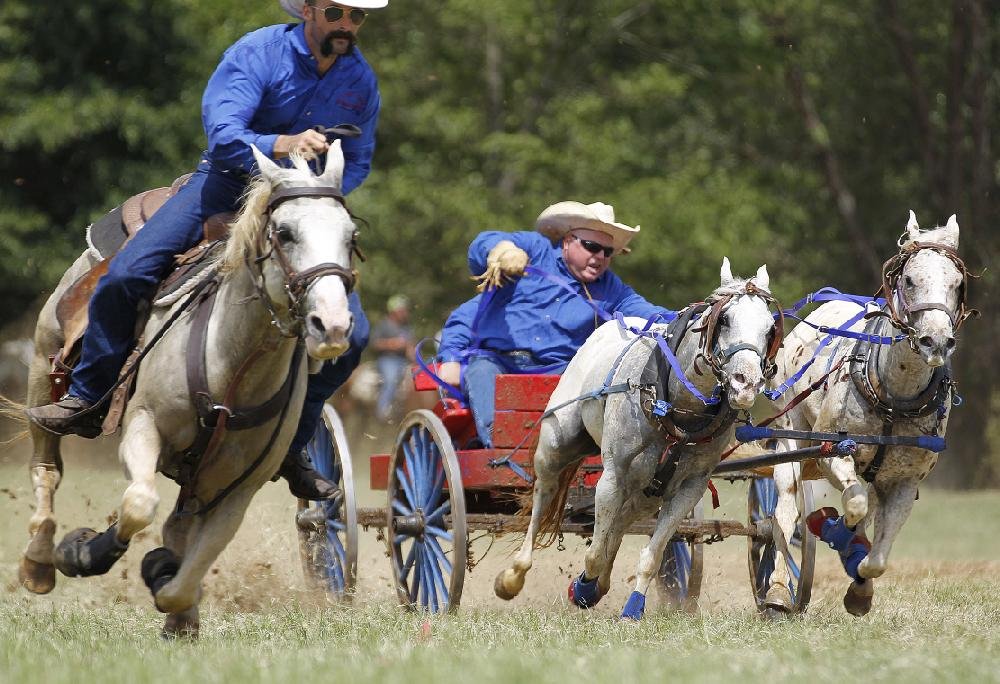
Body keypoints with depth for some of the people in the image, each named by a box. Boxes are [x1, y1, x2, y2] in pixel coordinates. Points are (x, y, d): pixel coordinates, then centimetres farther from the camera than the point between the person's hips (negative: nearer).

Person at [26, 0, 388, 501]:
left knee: (351, 332, -12)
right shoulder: (258, 54, -16)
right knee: (126, 275, -21)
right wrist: (281, 144, -47)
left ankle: (290, 446, 6)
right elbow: (223, 133, -28)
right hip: (226, 183, -3)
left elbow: (358, 162, 10)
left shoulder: (361, 81, -3)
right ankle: (84, 397, 0)